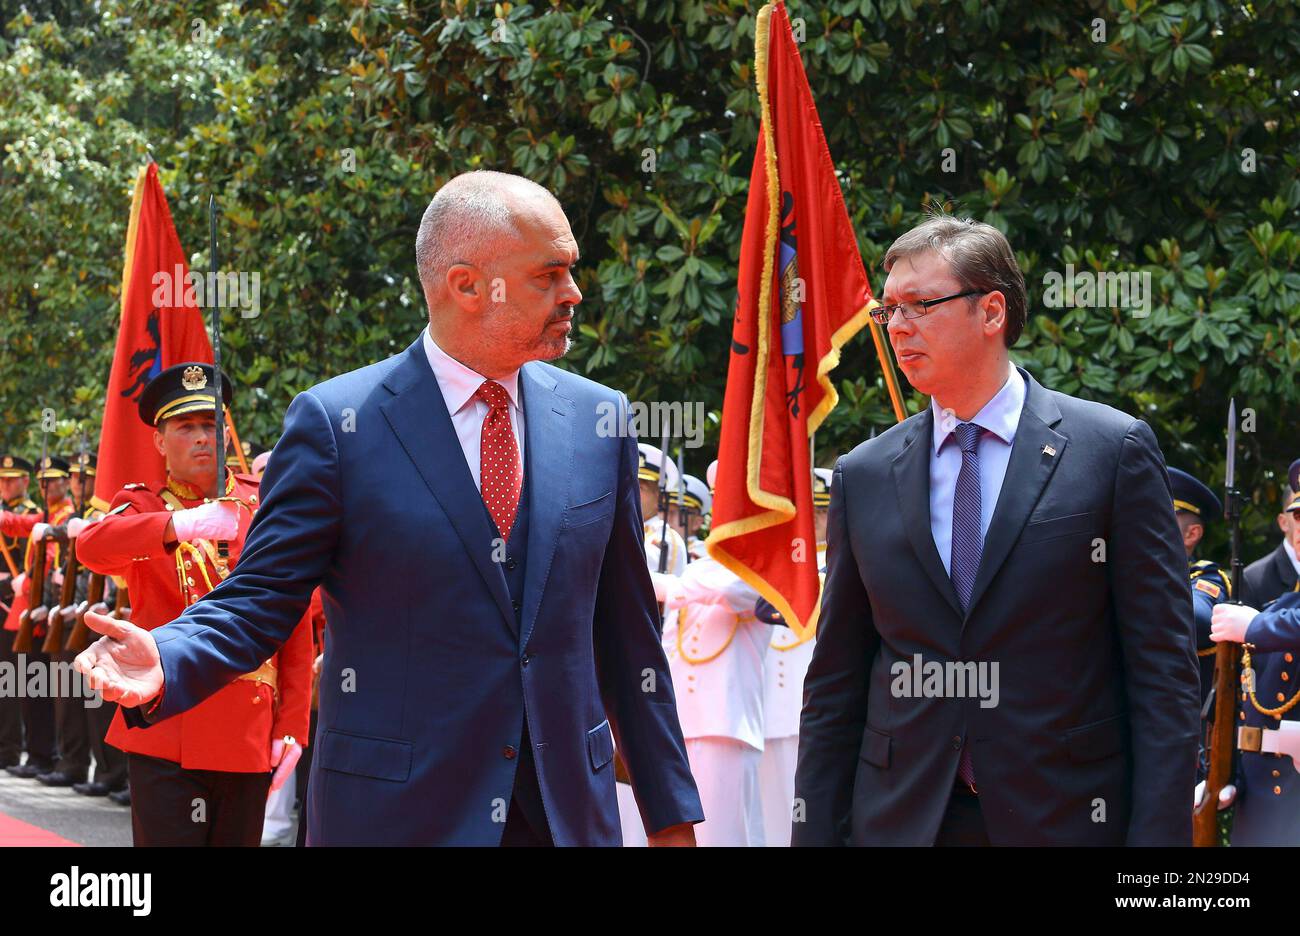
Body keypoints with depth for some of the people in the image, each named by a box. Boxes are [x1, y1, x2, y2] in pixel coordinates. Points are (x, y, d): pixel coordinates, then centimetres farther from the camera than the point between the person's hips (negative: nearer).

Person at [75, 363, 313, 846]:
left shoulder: (263, 505, 10)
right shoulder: (144, 507, 4)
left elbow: (295, 623, 10)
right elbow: (91, 545, -20)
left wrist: (292, 726, 3)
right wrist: (178, 525, -38)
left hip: (253, 737, 3)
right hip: (166, 736, -3)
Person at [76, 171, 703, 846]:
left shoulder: (596, 420, 6)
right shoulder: (335, 423, -5)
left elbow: (627, 635, 9)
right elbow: (260, 599, -4)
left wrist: (670, 814, 10)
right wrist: (165, 663, -25)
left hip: (569, 810, 3)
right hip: (393, 812, -3)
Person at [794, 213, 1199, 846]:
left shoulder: (1114, 450, -2)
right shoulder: (863, 476, 7)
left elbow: (1163, 667, -4)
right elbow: (834, 681, 9)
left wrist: (1157, 835, -12)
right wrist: (816, 833, 2)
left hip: (1066, 817, -2)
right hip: (900, 819, 3)